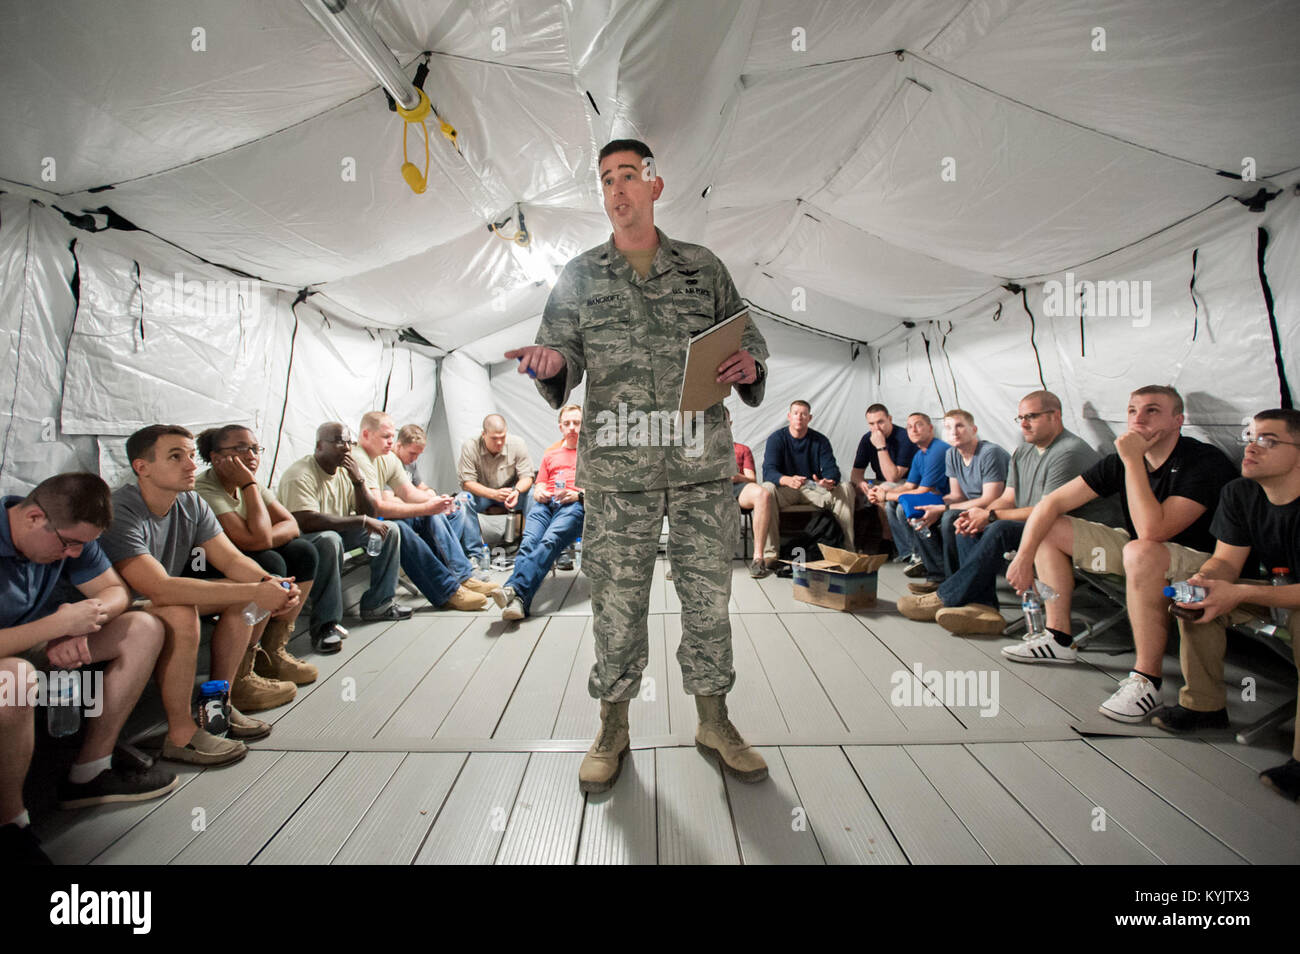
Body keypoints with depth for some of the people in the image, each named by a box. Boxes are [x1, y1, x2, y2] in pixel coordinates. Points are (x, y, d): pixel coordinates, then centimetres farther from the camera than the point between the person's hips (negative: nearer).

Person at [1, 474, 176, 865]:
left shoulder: (69, 532, -10)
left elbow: (116, 591, -2)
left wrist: (77, 632, -21)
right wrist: (60, 623, -30)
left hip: (36, 643, 7)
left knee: (144, 628, -6)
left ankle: (89, 771, -1)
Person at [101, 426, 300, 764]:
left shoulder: (191, 504, -4)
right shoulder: (119, 513, -28)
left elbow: (231, 559, -6)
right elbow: (159, 588, -39)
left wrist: (269, 584, -29)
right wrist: (253, 592, -43)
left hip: (170, 599, 8)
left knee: (245, 597, -8)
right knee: (180, 613, -34)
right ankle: (180, 734, -19)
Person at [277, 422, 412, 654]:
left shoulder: (346, 470, 3)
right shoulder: (300, 475, -21)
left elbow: (370, 515, 0)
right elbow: (306, 521, -35)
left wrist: (358, 481, -17)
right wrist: (361, 520, -32)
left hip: (339, 532, 8)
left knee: (389, 529, -3)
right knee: (329, 539, -40)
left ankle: (378, 603, 3)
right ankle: (324, 624, -30)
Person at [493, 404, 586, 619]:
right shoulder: (550, 455, 36)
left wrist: (579, 494, -6)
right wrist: (539, 492, 7)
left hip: (575, 505, -4)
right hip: (545, 503, 4)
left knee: (549, 541, -33)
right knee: (528, 542, -27)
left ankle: (515, 589, -49)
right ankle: (517, 601, -44)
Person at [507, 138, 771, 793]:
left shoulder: (703, 267, 13)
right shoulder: (580, 276, 12)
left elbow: (749, 340, 15)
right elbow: (563, 355, 9)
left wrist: (749, 367, -8)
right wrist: (551, 364, -14)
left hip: (702, 463, 1)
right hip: (616, 467, 0)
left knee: (708, 595, 7)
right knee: (616, 600, 5)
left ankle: (713, 722, 27)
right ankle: (612, 729, 25)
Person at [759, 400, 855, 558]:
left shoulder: (820, 440, 4)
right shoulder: (776, 438, -4)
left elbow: (831, 469, -4)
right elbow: (768, 471, -17)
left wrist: (829, 482, -31)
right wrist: (788, 480, -40)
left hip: (814, 488, 3)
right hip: (785, 491, -2)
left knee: (845, 489, -21)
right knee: (767, 488, -35)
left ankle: (848, 548, -16)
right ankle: (770, 552, -36)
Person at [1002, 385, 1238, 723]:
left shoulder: (1207, 463, -23)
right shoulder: (1121, 461, -4)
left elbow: (1151, 531, -36)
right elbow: (1052, 503, -5)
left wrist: (1133, 461, -31)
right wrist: (1024, 557, -13)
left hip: (1201, 559, -7)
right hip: (1138, 554, 7)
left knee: (1140, 552, -40)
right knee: (1052, 528, -1)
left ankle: (1146, 679, -28)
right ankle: (1059, 638, 3)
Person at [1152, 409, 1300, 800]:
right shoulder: (1238, 494, -6)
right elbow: (1226, 561, -6)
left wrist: (1240, 594, -42)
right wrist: (1204, 580, -29)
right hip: (1267, 586, 7)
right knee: (1195, 596, -15)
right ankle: (1203, 705, -2)